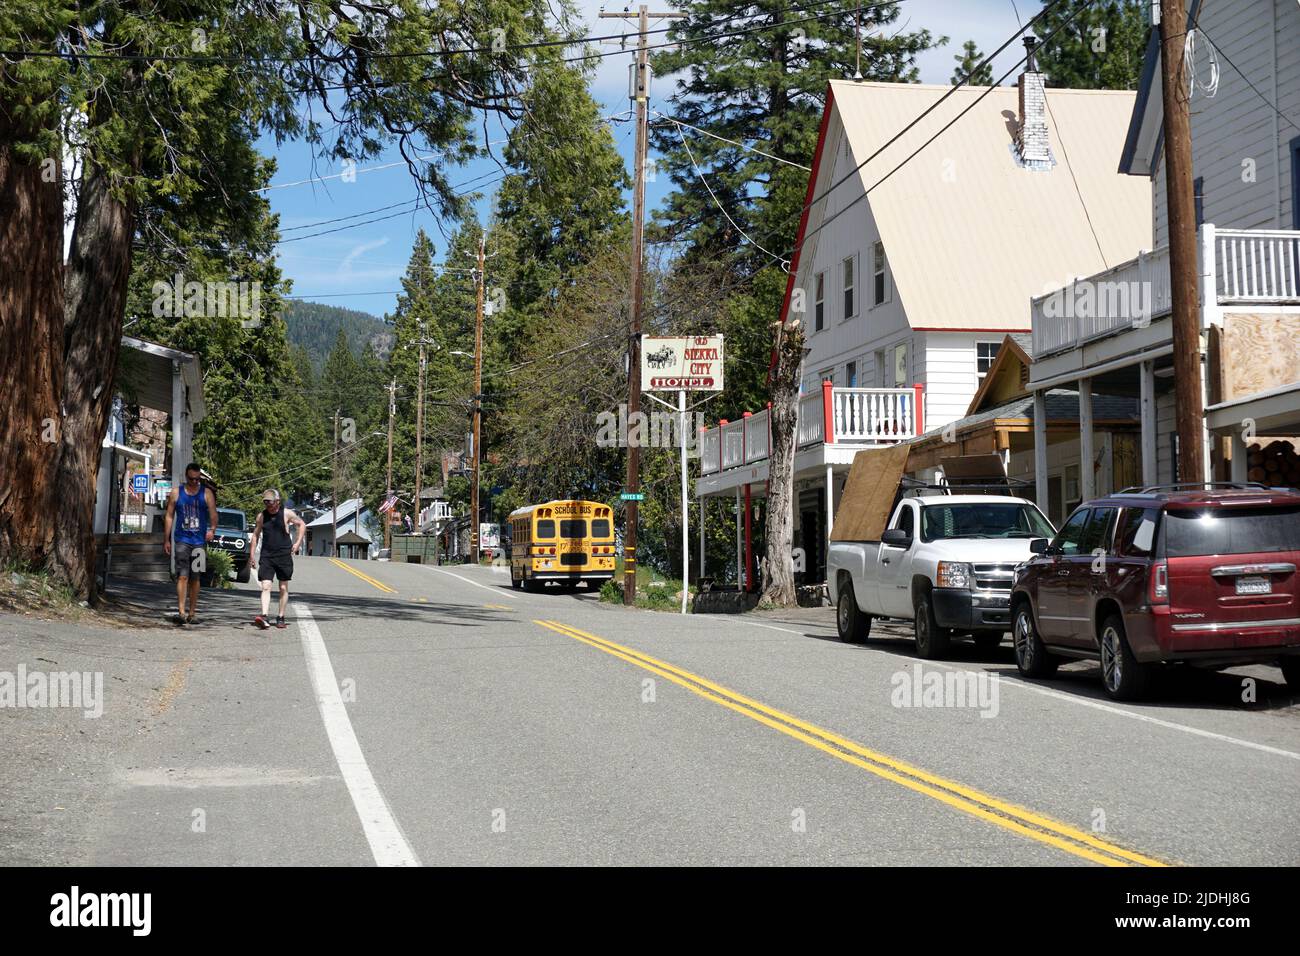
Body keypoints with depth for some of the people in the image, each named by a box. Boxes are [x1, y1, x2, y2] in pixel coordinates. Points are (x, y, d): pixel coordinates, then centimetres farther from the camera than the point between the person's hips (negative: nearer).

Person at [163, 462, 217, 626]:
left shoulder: (206, 493, 6)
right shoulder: (176, 493, 7)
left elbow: (213, 515, -1)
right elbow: (169, 517, 9)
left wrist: (212, 529, -21)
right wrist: (166, 540, 4)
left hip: (199, 541, 1)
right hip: (182, 540, -1)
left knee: (195, 578, 7)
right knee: (182, 576, -12)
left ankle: (192, 613, 14)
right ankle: (181, 612, -19)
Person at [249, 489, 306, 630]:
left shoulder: (286, 514, -2)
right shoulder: (261, 516, 5)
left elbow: (302, 524, 10)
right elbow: (256, 535, 16)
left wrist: (298, 542, -1)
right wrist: (252, 555, 13)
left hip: (284, 556, -1)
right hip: (266, 556, 1)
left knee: (283, 588, 5)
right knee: (265, 587, -11)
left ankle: (281, 618, 14)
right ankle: (264, 616, -22)